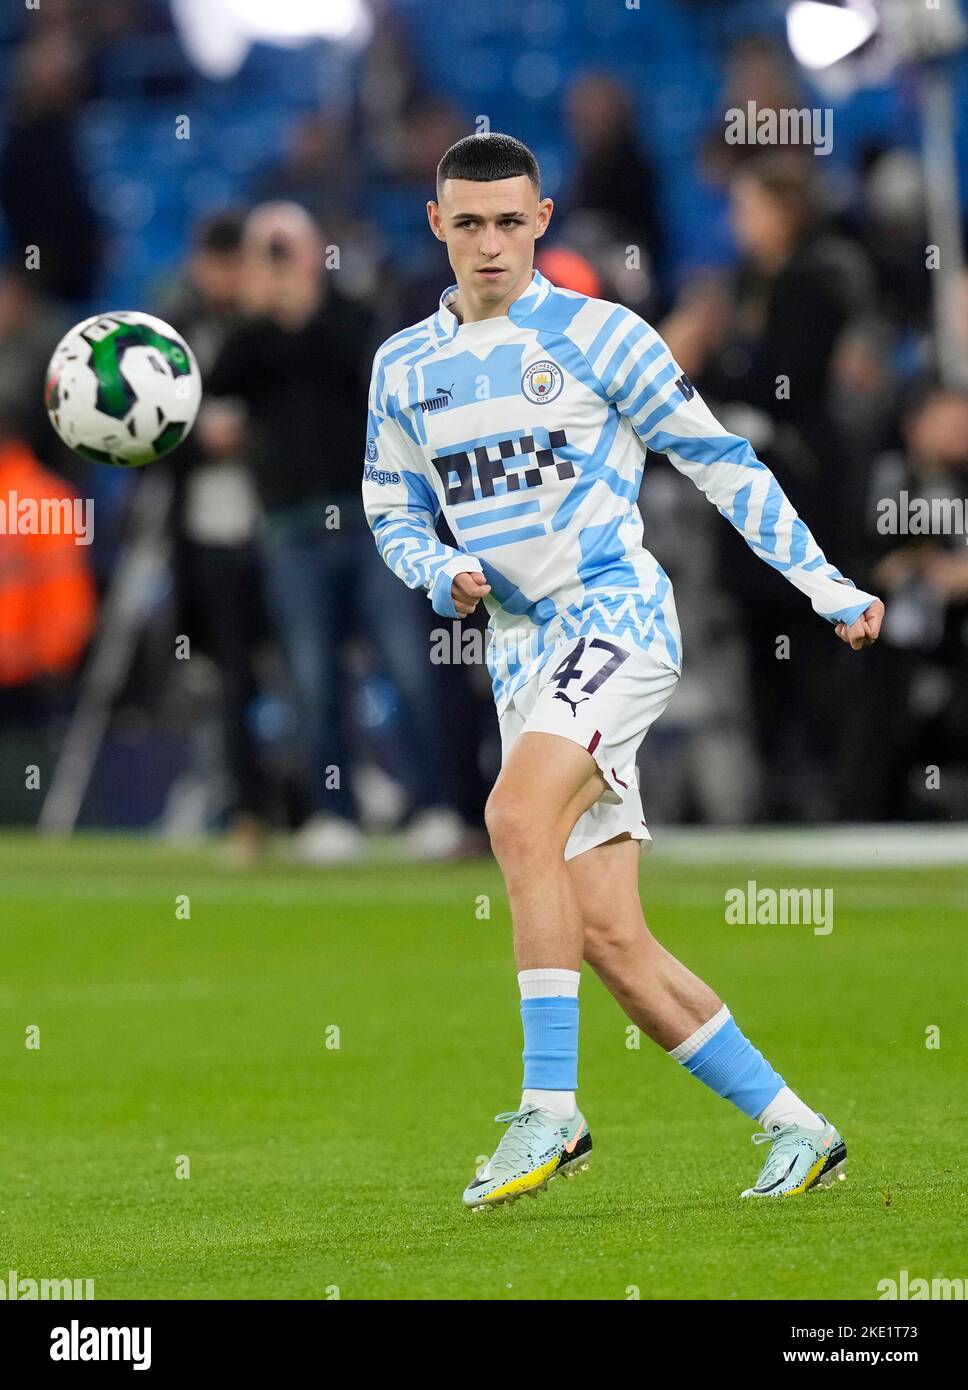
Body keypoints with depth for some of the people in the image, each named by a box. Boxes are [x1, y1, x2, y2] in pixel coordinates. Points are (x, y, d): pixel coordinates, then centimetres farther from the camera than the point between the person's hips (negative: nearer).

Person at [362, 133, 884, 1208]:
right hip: (519, 650, 6)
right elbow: (392, 511, 21)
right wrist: (445, 575, -1)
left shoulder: (597, 335, -3)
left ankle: (549, 1106, -29)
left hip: (615, 614, -6)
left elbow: (719, 462, 2)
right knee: (608, 936, 0)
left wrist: (827, 587, 4)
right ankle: (794, 1129, 10)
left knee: (518, 816, -30)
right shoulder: (404, 368, 11)